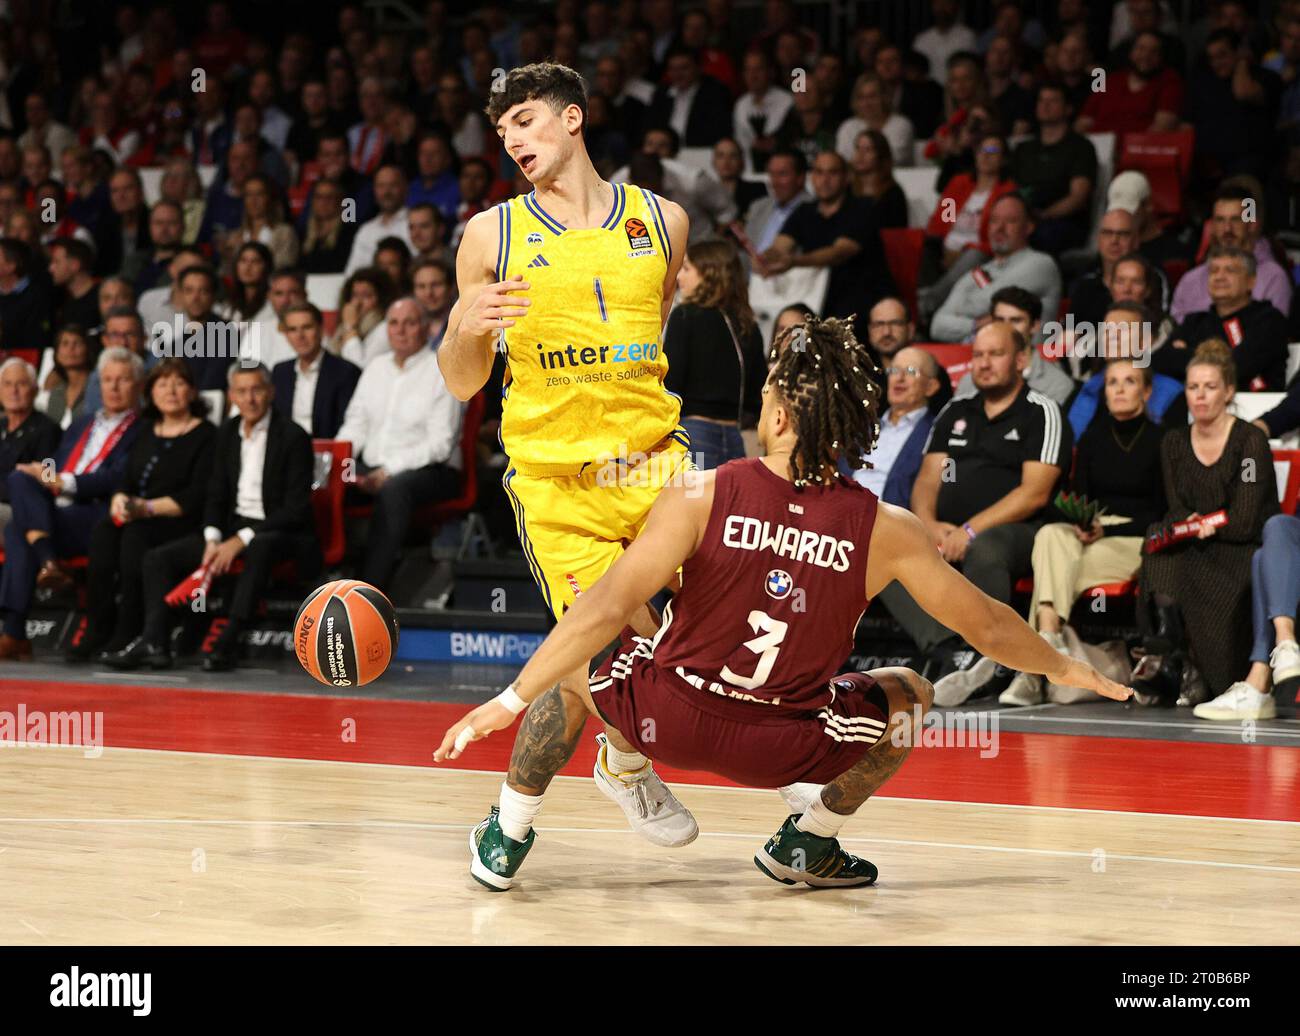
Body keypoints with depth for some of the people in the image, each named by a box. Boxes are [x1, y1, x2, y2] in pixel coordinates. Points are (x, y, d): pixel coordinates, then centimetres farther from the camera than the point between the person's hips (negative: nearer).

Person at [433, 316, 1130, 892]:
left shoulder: (701, 499, -14)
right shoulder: (884, 530, -10)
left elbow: (607, 610, -17)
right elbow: (986, 625, 0)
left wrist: (510, 703, -12)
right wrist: (1066, 669, 20)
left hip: (666, 716, 0)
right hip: (782, 750, 0)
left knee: (568, 669, 30)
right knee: (908, 696, 26)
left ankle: (506, 843, 31)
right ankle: (808, 843, 27)